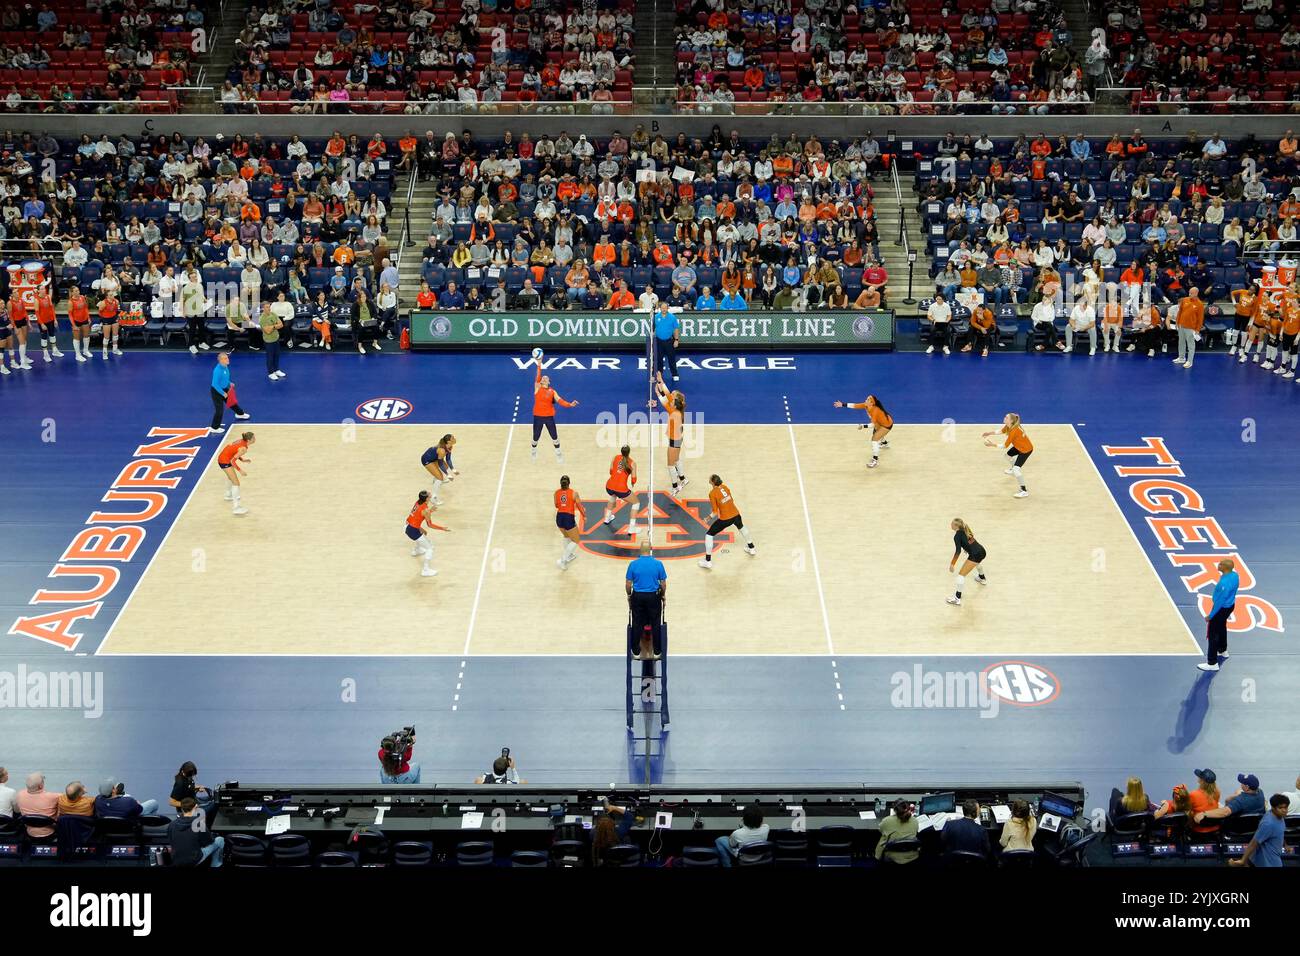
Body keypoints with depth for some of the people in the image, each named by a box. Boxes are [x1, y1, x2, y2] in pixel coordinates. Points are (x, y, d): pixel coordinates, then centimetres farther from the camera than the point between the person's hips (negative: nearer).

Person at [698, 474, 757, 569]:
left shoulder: (712, 493, -14)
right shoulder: (725, 487, 2)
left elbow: (715, 512, -13)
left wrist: (708, 517, 4)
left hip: (725, 519, -6)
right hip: (736, 514, 6)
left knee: (708, 535, 11)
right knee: (741, 527, 40)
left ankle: (708, 561, 11)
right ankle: (751, 548, 57)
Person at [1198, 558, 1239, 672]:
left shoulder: (1224, 583, -35)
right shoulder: (1235, 575, -8)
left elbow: (1220, 601, -28)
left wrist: (1210, 615, -18)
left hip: (1222, 608, -9)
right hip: (1230, 605, 9)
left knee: (1212, 634, 1)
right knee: (1222, 628, 30)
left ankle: (1212, 663, 6)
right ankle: (1223, 651, 52)